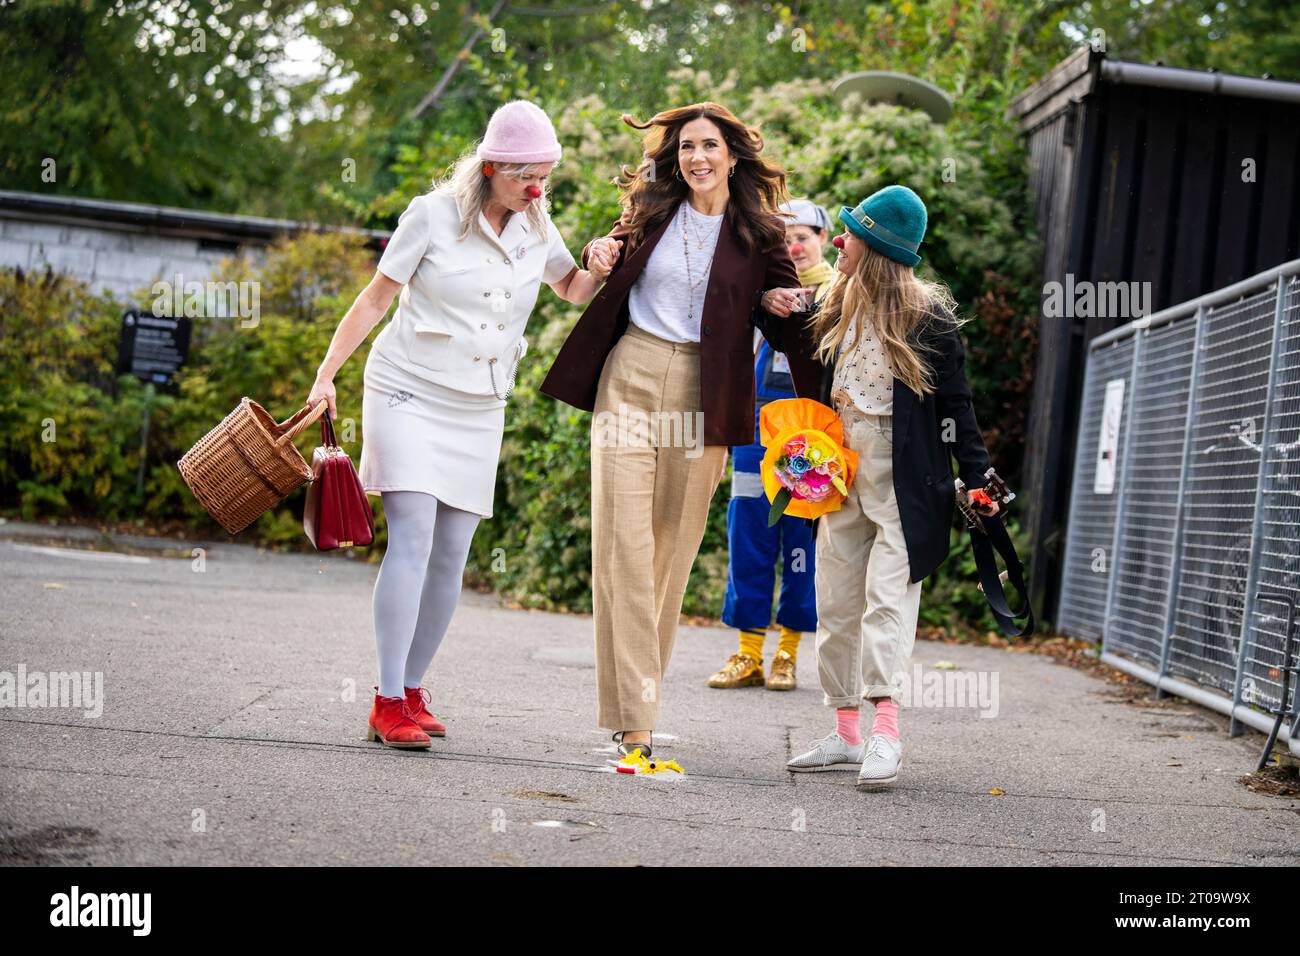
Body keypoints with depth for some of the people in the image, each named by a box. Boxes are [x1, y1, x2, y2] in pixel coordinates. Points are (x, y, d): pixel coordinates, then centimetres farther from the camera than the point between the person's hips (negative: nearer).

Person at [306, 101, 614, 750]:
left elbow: (570, 288, 23)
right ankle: (388, 704, -17)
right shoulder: (434, 214, -8)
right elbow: (376, 297, -3)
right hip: (409, 394, -5)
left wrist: (597, 271, -1)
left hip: (478, 411, 5)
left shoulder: (535, 227, 6)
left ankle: (412, 692, 14)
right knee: (413, 538, -17)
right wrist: (326, 374, -8)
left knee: (450, 556, 2)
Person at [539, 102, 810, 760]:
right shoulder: (652, 213, 8)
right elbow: (605, 281, 24)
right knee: (623, 545, -8)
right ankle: (630, 714, -9)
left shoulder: (759, 233, 3)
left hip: (702, 398, 0)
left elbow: (783, 304, 13)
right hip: (630, 379, 1)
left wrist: (781, 306, -9)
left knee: (673, 549, 5)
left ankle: (642, 693, 20)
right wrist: (598, 256, 2)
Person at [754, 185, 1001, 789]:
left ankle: (886, 732, -18)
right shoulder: (838, 310, 7)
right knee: (835, 603, 7)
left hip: (903, 483, -6)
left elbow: (955, 402, -5)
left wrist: (976, 476, -9)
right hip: (842, 477, 7)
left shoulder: (927, 314, -7)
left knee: (887, 597, -14)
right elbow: (788, 338, 25)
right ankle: (846, 734, 15)